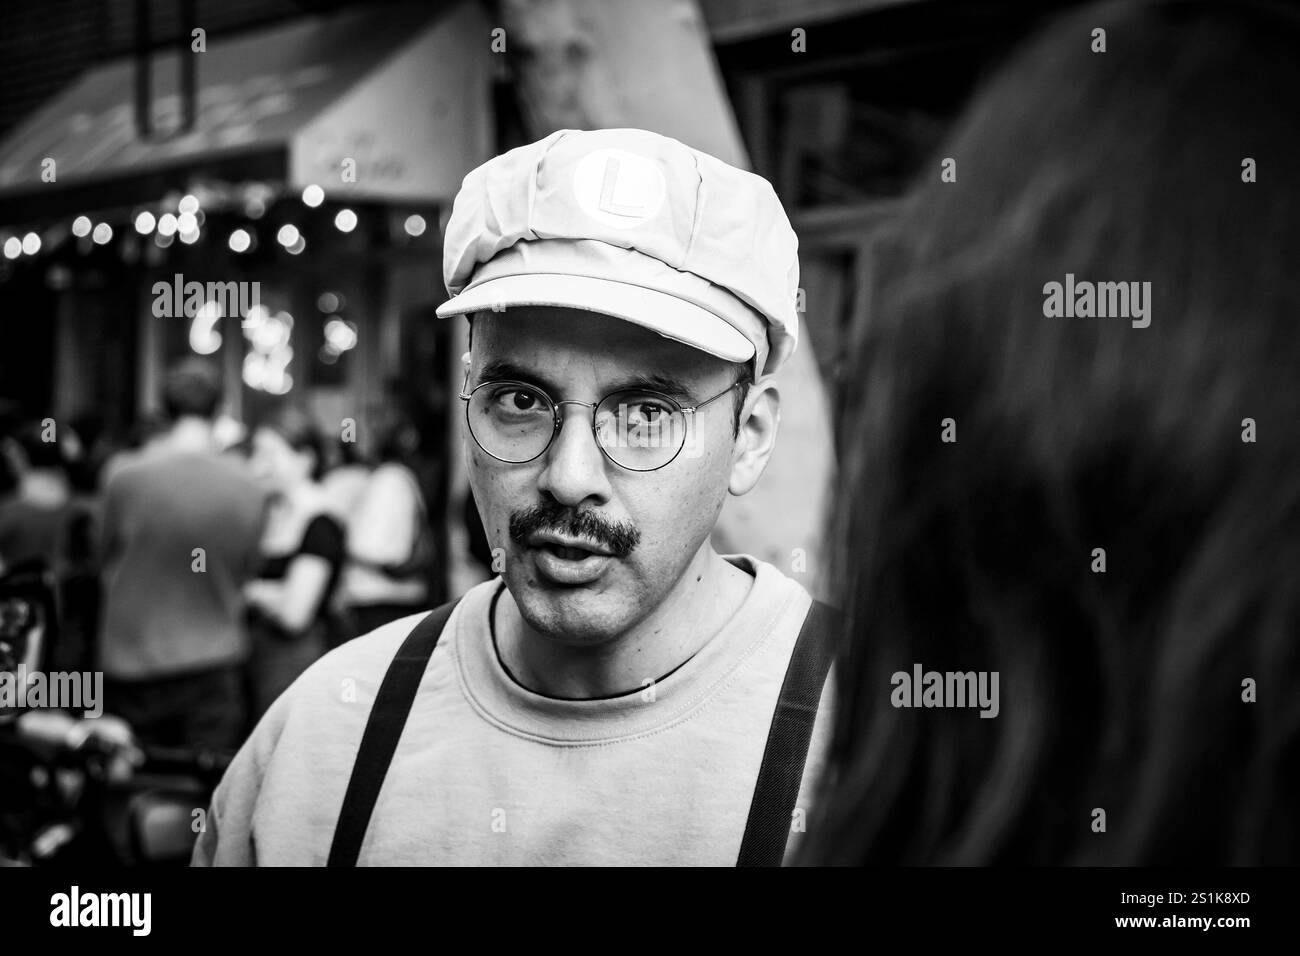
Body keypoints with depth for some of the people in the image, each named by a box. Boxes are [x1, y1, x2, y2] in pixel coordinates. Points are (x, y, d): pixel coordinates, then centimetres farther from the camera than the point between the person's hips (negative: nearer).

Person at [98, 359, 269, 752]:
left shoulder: (126, 479, -12)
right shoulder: (248, 488, -9)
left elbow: (107, 558, 3)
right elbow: (245, 572, 3)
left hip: (134, 664, 0)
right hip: (214, 662, 0)